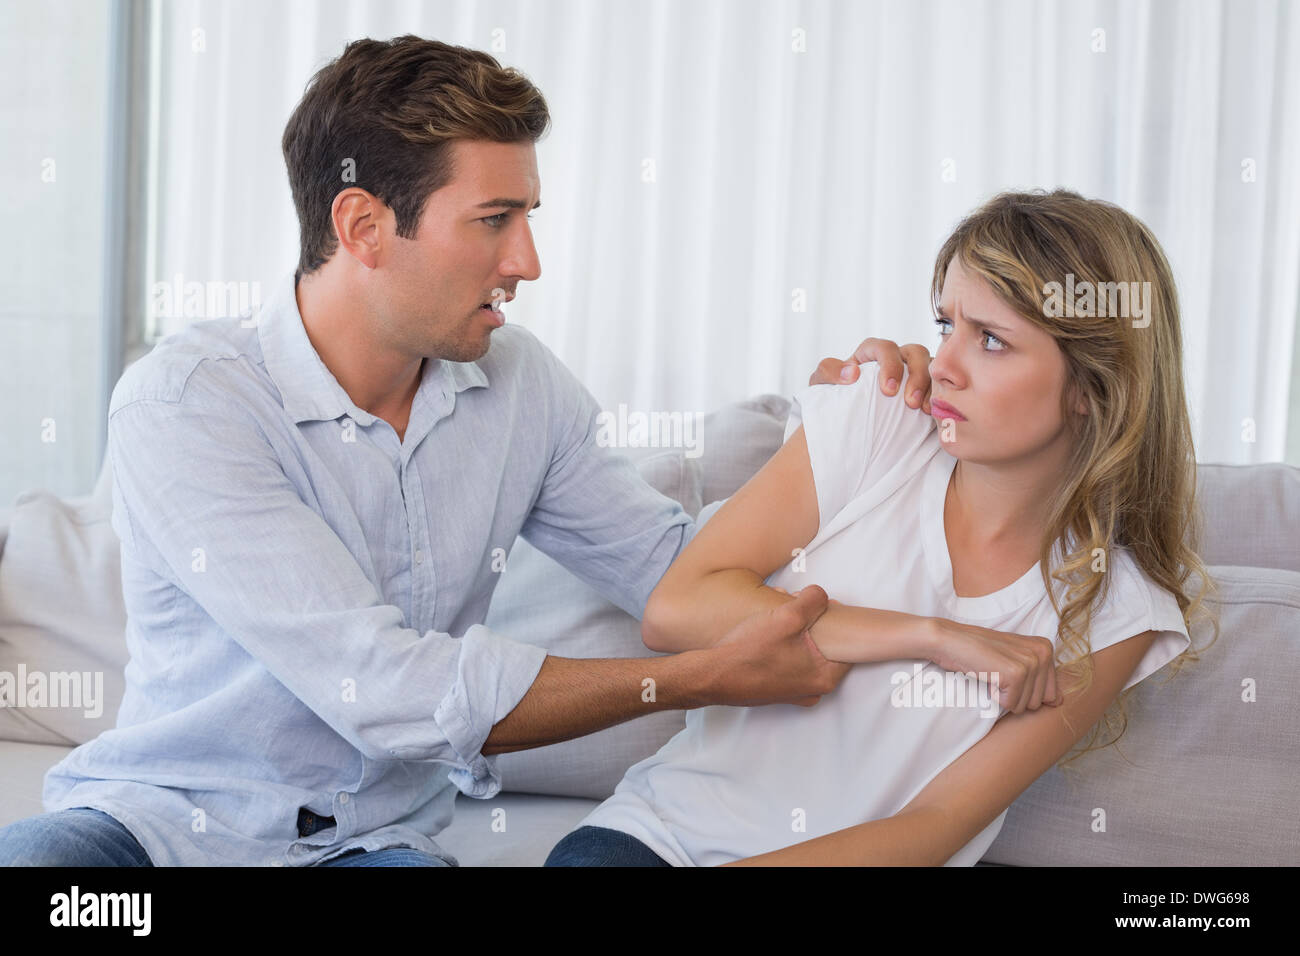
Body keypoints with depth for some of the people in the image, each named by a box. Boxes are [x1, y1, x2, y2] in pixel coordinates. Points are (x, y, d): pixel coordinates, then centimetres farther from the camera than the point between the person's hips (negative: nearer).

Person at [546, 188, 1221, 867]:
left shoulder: (1116, 608, -4)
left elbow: (936, 825, -8)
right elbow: (673, 611, -11)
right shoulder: (871, 429, -2)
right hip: (667, 828, 1)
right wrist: (932, 637, -16)